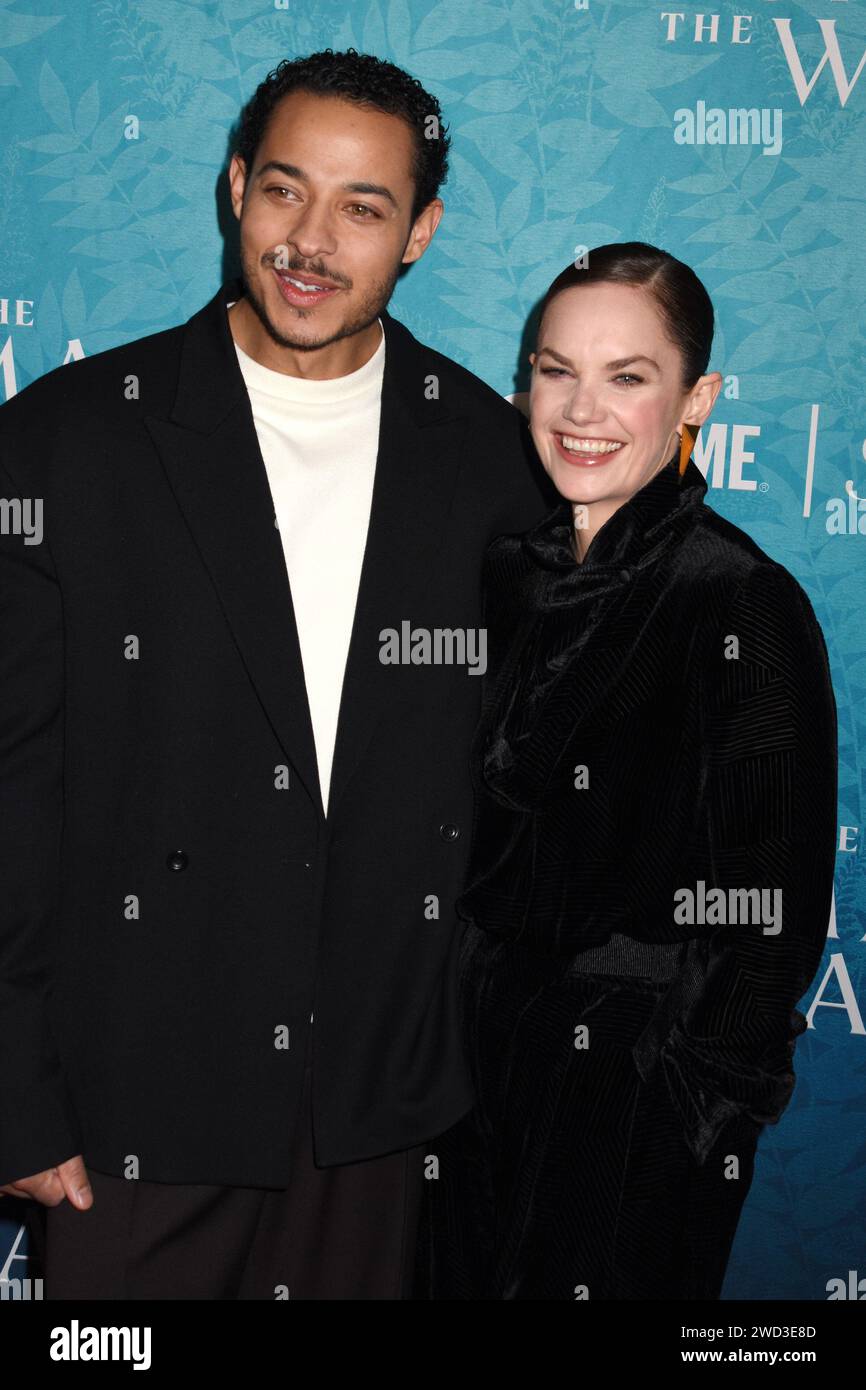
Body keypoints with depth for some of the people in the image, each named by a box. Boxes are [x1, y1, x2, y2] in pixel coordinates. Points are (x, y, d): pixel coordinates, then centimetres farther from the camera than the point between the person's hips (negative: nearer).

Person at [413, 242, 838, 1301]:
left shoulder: (748, 606, -17)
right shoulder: (509, 574, 2)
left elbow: (775, 906, -13)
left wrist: (705, 1095, -11)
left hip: (641, 1097, -6)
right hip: (480, 1054, 6)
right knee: (461, 1278, 19)